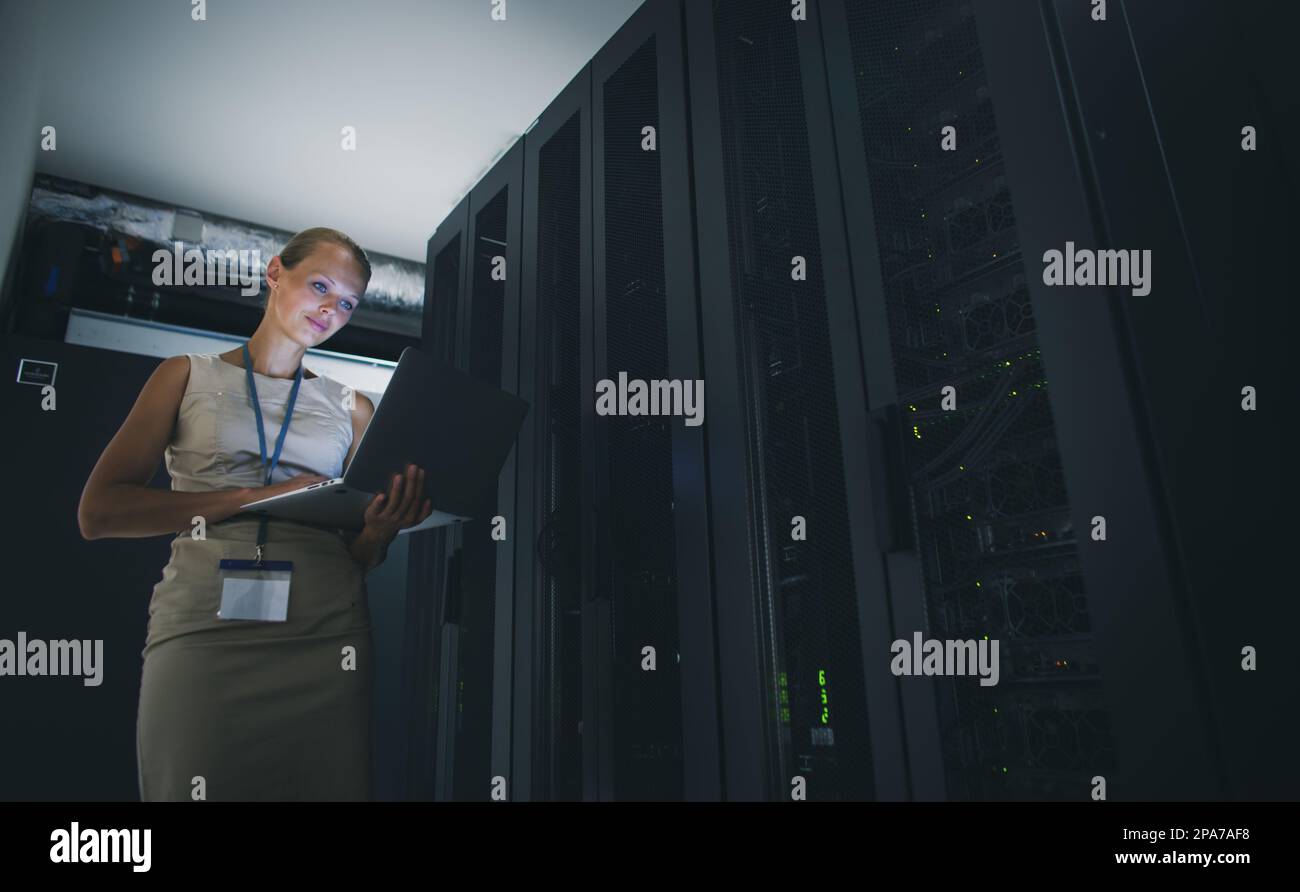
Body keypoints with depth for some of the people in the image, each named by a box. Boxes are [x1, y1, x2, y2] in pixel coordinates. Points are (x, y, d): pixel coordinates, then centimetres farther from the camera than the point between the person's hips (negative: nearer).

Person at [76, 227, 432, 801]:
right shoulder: (189, 376, 9)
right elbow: (98, 512, -1)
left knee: (325, 787, 3)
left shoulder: (351, 408, 12)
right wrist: (253, 497, -12)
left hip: (325, 638, 2)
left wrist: (380, 528, -14)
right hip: (202, 630, -1)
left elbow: (362, 556, 11)